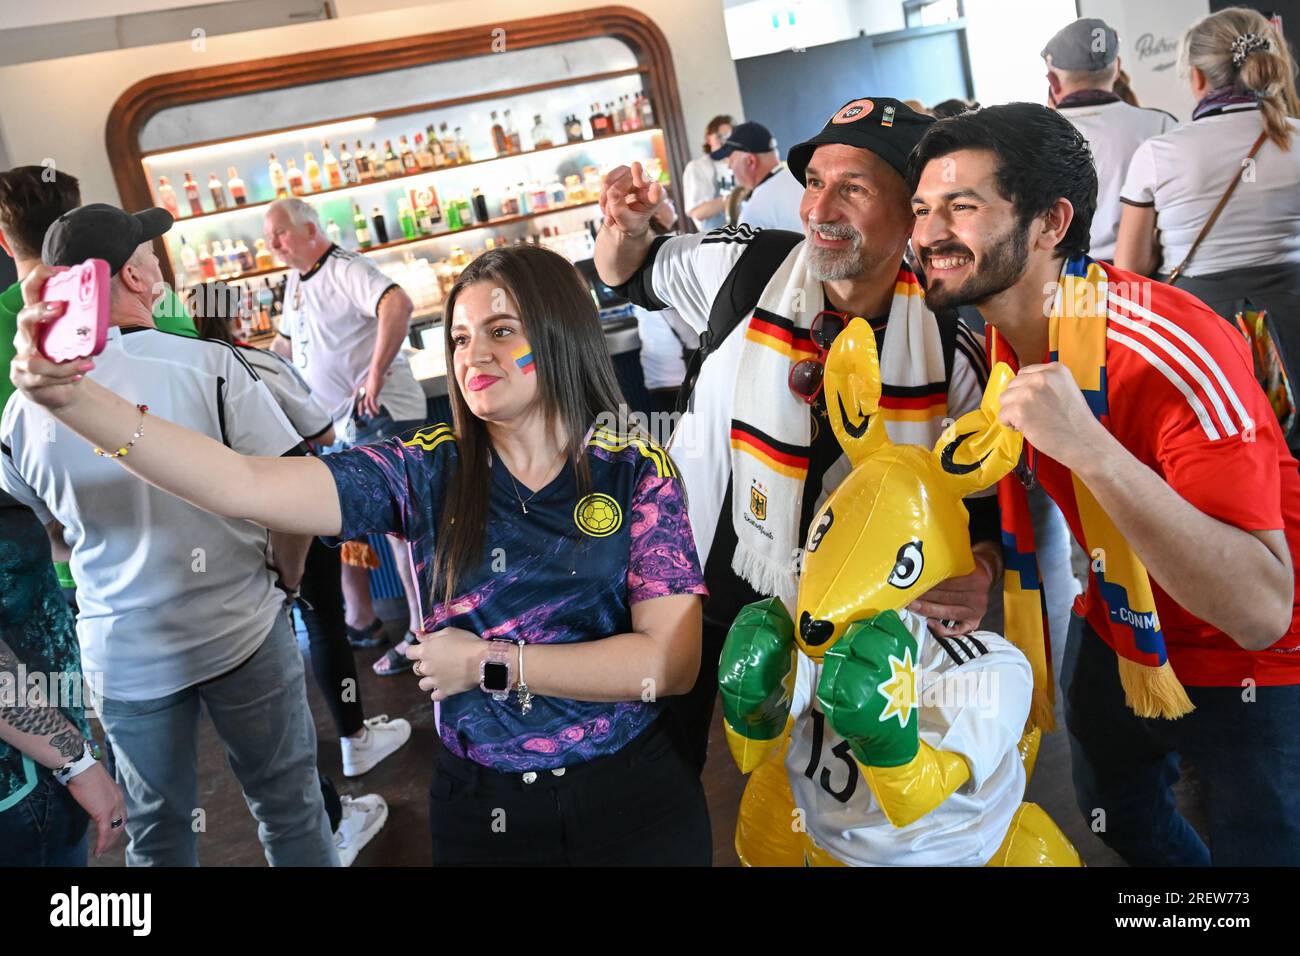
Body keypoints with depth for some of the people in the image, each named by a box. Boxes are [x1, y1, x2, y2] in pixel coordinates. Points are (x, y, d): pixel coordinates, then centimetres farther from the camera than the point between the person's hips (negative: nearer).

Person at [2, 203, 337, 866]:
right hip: (241, 632, -3)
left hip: (123, 654, 3)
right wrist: (283, 577, 2)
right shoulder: (209, 364, -14)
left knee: (157, 830, 21)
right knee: (286, 804, 15)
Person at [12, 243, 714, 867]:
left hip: (627, 797, 0)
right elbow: (249, 486, -18)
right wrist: (71, 396, -29)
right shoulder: (427, 472, -6)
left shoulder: (639, 475, -8)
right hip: (478, 803, 1)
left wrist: (489, 663, -15)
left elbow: (670, 661, -16)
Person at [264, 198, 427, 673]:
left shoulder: (345, 270, -13)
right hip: (343, 422, 10)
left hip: (382, 415, -10)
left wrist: (376, 375, -31)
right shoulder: (296, 282, 16)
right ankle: (360, 621, 28)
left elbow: (399, 305, -32)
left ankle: (421, 630, 4)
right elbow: (287, 341, 31)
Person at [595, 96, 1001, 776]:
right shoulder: (743, 267, -14)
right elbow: (628, 274, 5)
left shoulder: (950, 352, -13)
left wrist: (978, 573, -26)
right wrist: (627, 228, -17)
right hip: (695, 588, 0)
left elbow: (980, 499, -5)